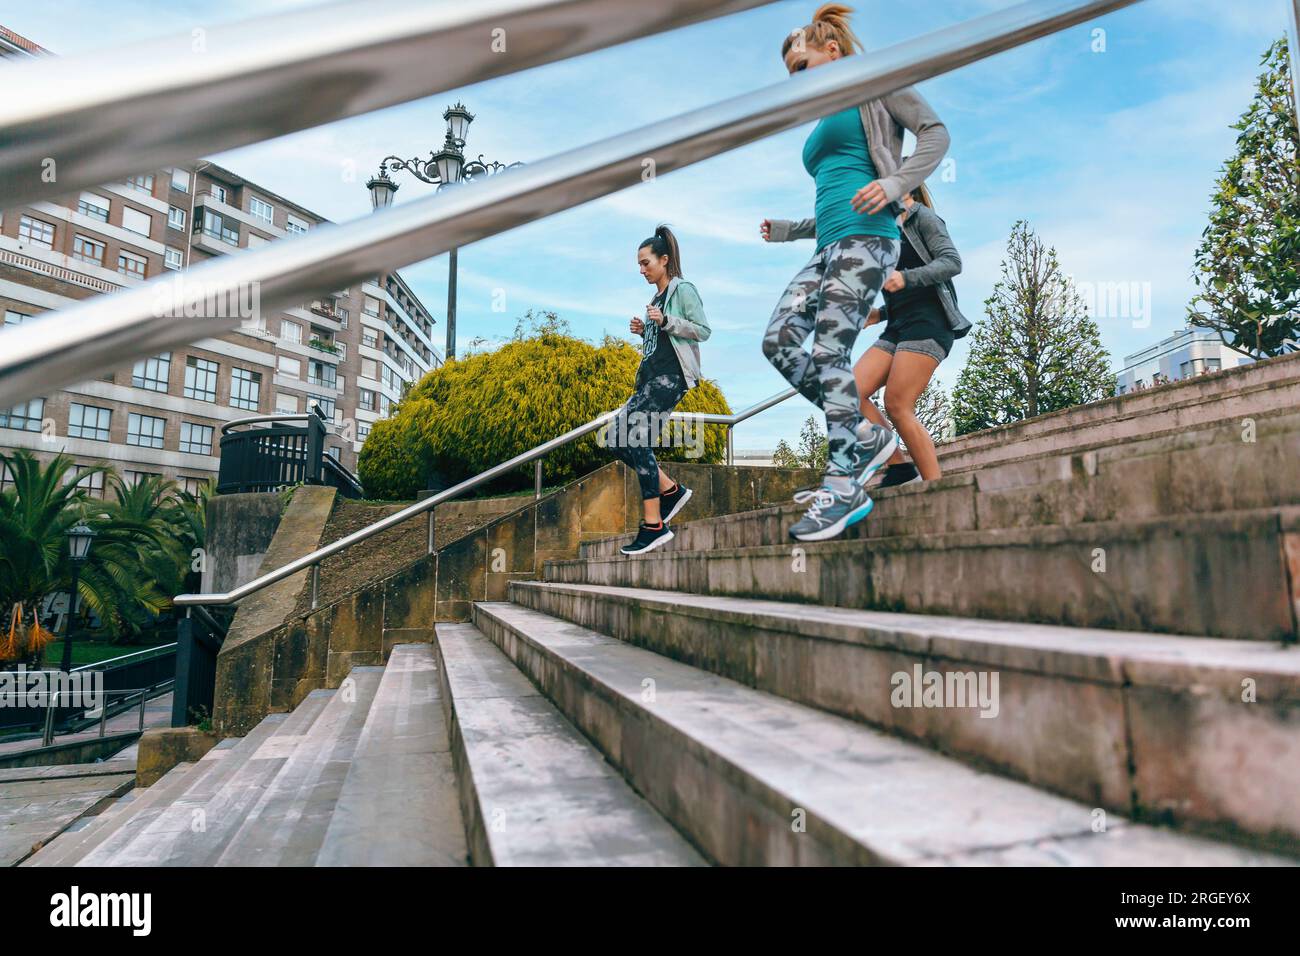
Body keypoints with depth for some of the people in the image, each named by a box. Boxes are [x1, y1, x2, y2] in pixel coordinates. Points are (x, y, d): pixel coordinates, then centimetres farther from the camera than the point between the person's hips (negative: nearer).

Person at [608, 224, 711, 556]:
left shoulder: (683, 289, -1)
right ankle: (671, 489, 10)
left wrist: (665, 321, -17)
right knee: (618, 437, 1)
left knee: (637, 439, -17)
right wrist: (643, 330, 10)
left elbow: (703, 331, -8)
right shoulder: (656, 297, 22)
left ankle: (654, 526, -13)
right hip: (650, 377, 9)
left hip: (670, 376, -9)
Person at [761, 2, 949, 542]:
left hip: (865, 239, -8)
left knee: (829, 352, -19)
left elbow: (935, 132, -1)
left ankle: (844, 490, -15)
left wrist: (895, 184, -16)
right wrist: (788, 231, 24)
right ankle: (866, 437, -1)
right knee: (778, 341, -7)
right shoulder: (823, 128, 31)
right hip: (829, 247, 8)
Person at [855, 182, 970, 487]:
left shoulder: (922, 216, 5)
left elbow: (952, 261, -10)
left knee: (898, 406, -17)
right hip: (898, 326, 8)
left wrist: (906, 277, -22)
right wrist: (880, 314, 12)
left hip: (928, 322, -8)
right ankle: (899, 467, -7)